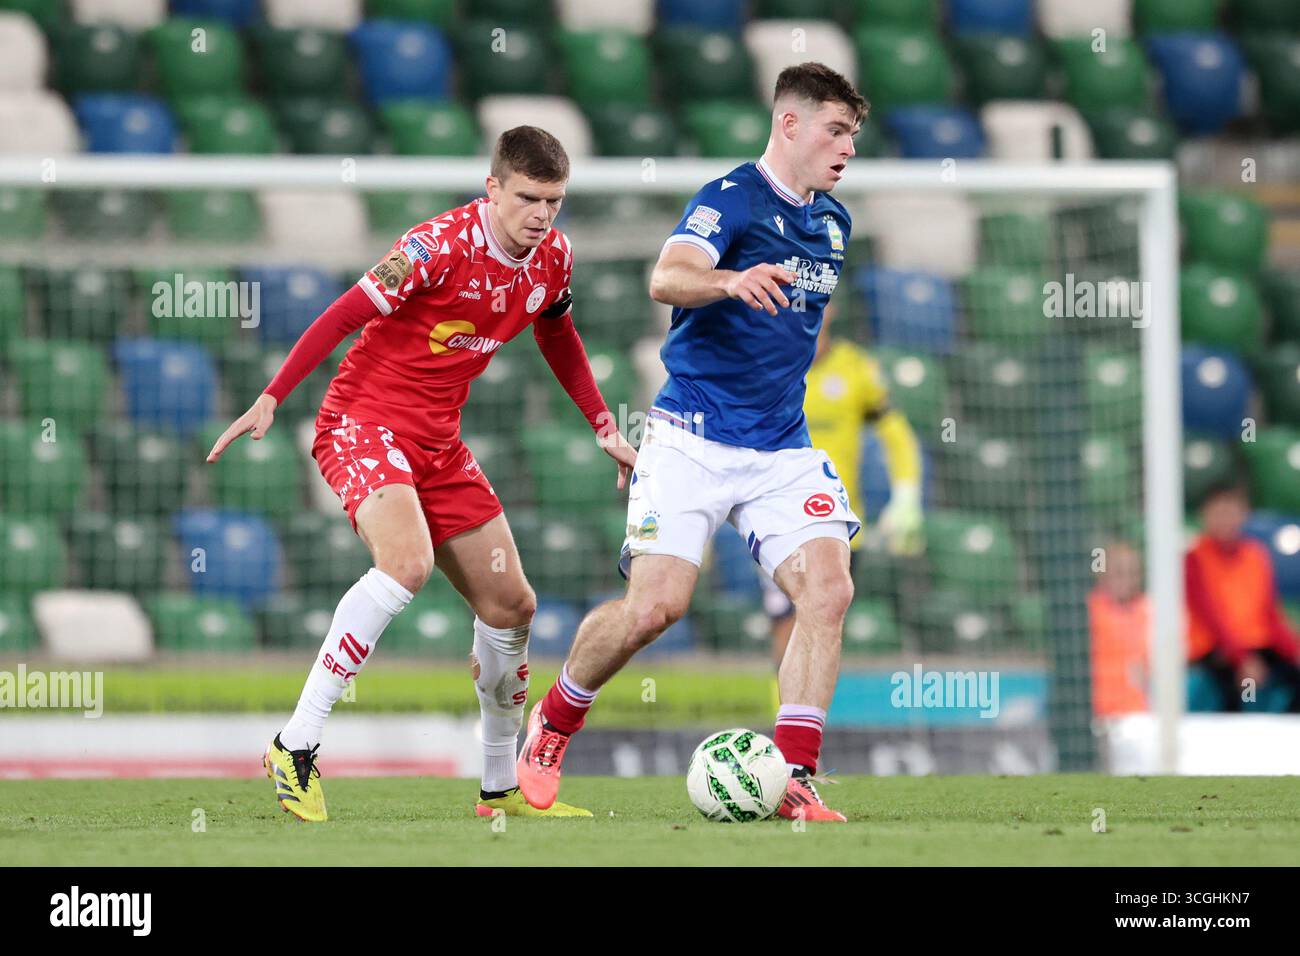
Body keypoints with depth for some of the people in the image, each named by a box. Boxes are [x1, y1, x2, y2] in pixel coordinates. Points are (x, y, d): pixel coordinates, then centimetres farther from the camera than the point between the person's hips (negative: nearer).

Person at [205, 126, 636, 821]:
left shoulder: (552, 257, 2)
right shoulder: (443, 244, -20)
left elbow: (556, 335, 23)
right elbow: (346, 314, -18)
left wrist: (604, 429, 23)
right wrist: (270, 400, -22)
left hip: (438, 442, 8)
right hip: (364, 419, -8)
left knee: (510, 606, 7)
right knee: (407, 561, -33)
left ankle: (502, 789, 24)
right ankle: (295, 749, -29)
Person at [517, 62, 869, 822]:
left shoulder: (833, 224, 13)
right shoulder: (730, 201, -10)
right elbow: (667, 279, -29)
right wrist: (731, 281, -48)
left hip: (782, 449, 6)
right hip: (693, 439, -6)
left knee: (828, 589, -15)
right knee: (657, 604, -13)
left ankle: (795, 780, -12)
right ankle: (553, 722, 15)